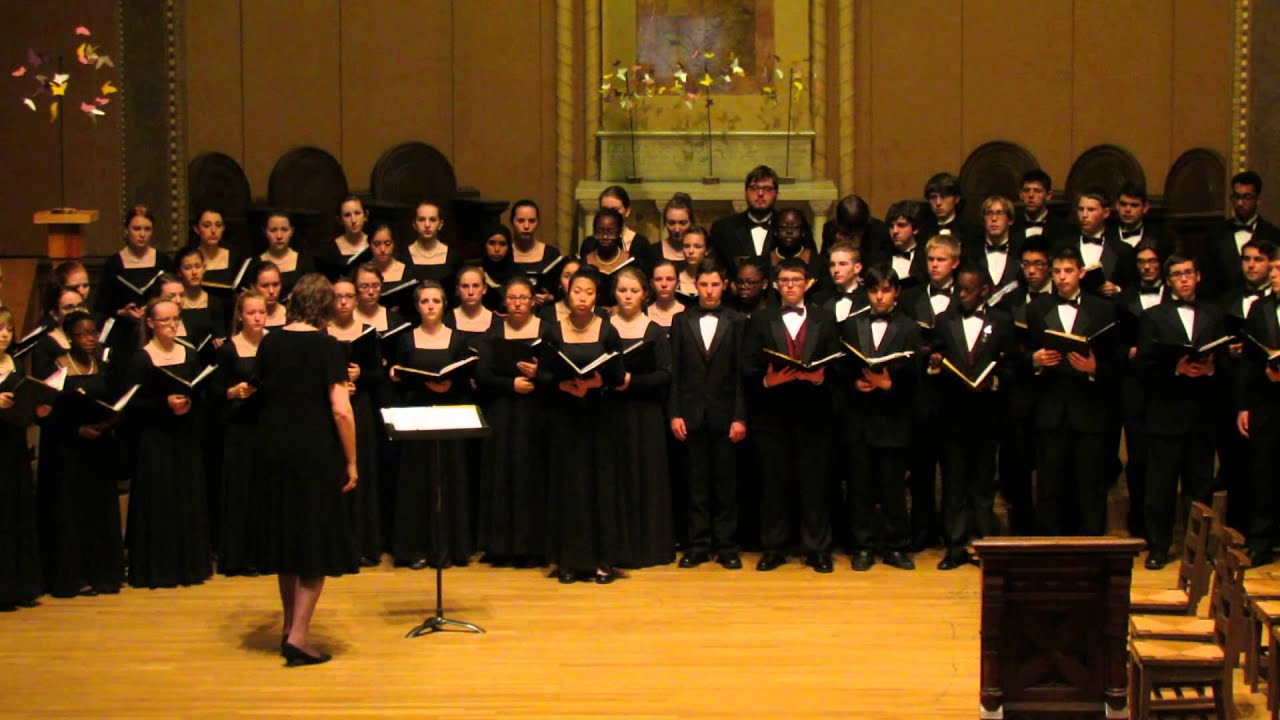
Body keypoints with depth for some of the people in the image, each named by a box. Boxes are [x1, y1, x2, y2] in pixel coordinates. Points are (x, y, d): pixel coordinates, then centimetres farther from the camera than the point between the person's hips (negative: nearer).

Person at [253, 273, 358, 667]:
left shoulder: (270, 343, 3)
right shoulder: (325, 346, -11)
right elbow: (341, 411, -15)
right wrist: (351, 461, -7)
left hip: (272, 450, 5)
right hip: (314, 452, -5)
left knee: (285, 536, 17)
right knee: (317, 541, 2)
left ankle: (290, 629, 26)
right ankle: (298, 636, -5)